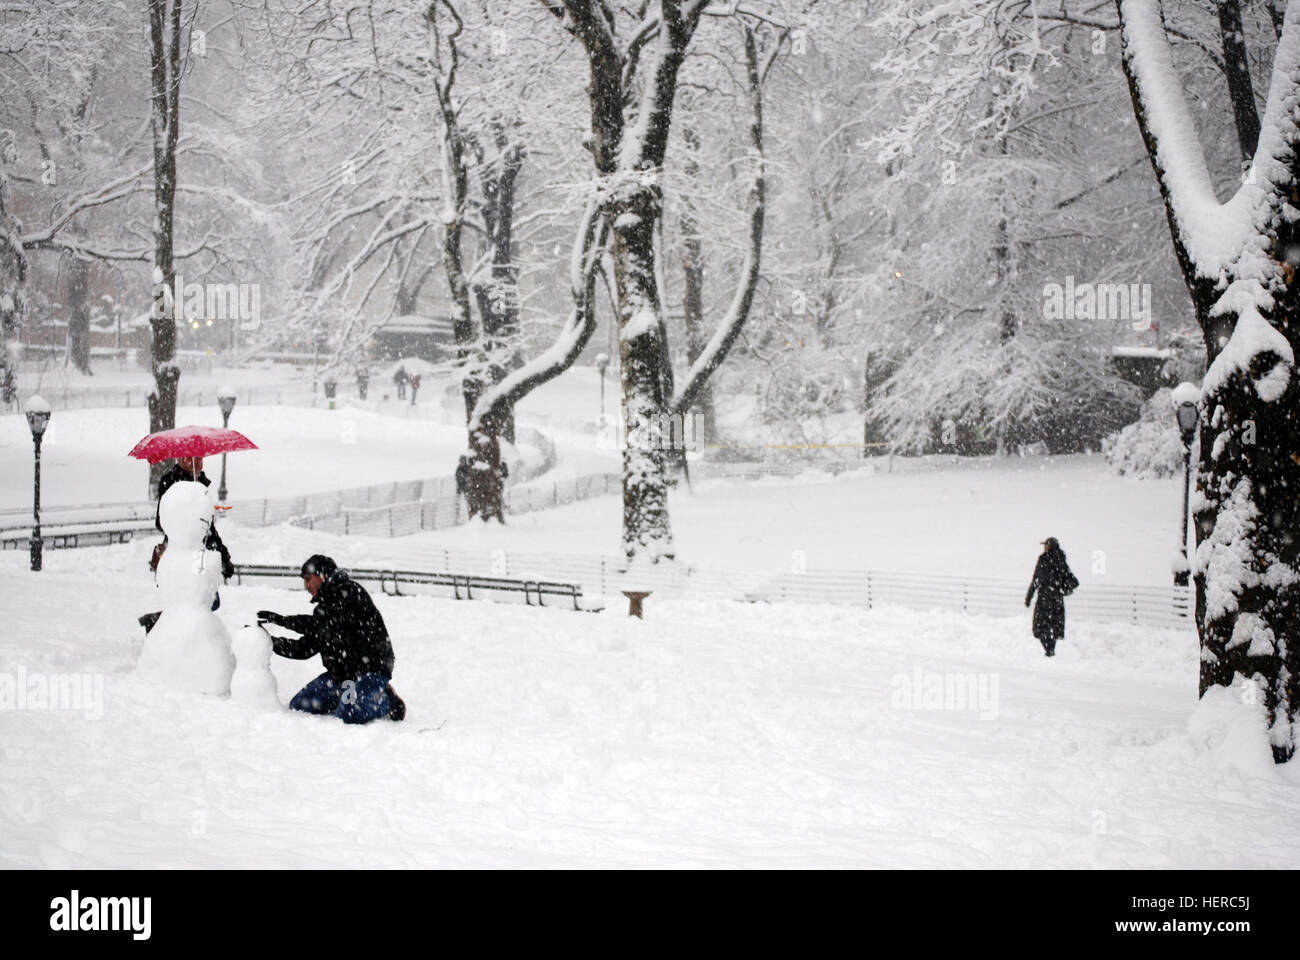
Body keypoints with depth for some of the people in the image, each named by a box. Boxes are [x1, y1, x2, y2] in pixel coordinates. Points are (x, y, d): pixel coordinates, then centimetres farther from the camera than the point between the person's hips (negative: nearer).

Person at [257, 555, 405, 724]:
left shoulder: (348, 591, -10)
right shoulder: (326, 604, 18)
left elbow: (323, 624, -23)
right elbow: (305, 648, 16)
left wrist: (282, 620, -17)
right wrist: (271, 642, 3)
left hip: (370, 669, -9)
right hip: (341, 674, 9)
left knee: (349, 715, -32)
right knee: (297, 706, 4)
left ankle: (386, 699, -3)